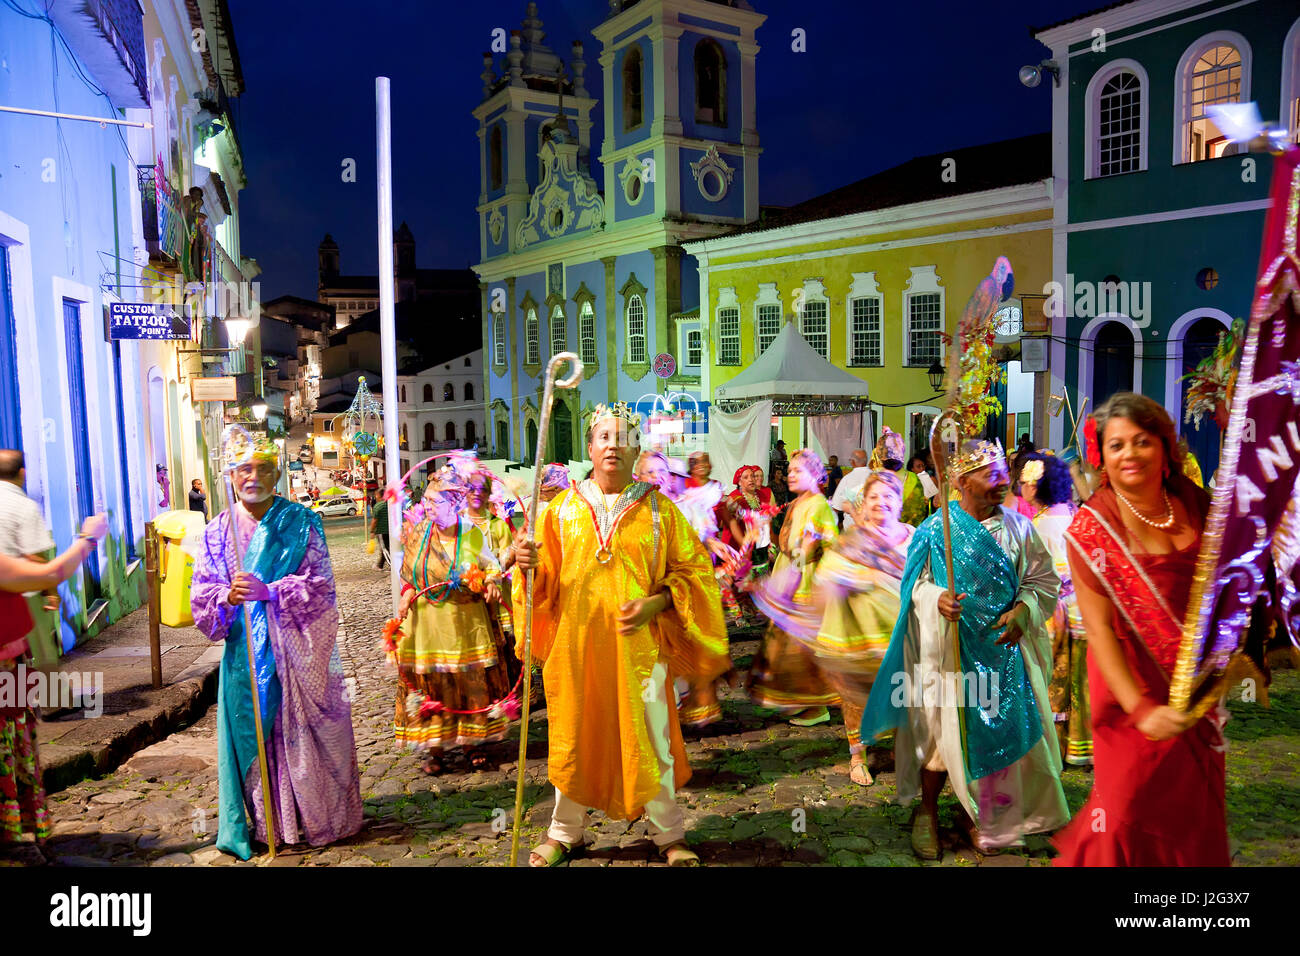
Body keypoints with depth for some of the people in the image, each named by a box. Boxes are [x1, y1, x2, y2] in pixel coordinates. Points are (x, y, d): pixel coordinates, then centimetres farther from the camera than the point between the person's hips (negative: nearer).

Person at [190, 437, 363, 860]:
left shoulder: (302, 523, -1)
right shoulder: (216, 531, 7)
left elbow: (320, 583, -9)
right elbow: (200, 592, 2)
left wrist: (268, 591, -23)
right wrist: (227, 597, -20)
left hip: (298, 649, -2)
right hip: (246, 653, 2)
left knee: (305, 732, 4)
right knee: (252, 734, 5)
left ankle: (317, 818, 18)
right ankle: (265, 823, 18)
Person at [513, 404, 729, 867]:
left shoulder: (658, 509, 2)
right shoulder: (562, 509, 5)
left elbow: (693, 569, 3)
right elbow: (543, 581, 7)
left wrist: (657, 602, -12)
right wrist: (530, 564, -16)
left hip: (639, 646, -1)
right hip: (576, 645, 1)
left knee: (648, 741, 4)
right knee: (575, 738, 11)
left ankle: (669, 833, 24)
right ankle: (565, 832, 31)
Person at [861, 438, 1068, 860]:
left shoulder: (1017, 527, 1)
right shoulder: (935, 529, -5)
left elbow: (1043, 579, 3)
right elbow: (916, 583, -5)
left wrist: (1022, 610, -15)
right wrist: (937, 599, -25)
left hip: (1002, 646, 3)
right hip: (949, 649, -3)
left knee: (1000, 730, 9)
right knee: (943, 730, 4)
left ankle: (977, 816, 31)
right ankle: (927, 812, 26)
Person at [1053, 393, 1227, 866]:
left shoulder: (1191, 500, -3)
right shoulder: (1091, 527, -17)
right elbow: (1099, 629, -19)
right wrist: (1141, 708, -25)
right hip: (1134, 679, -5)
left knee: (1197, 795, 17)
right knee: (1133, 800, 2)